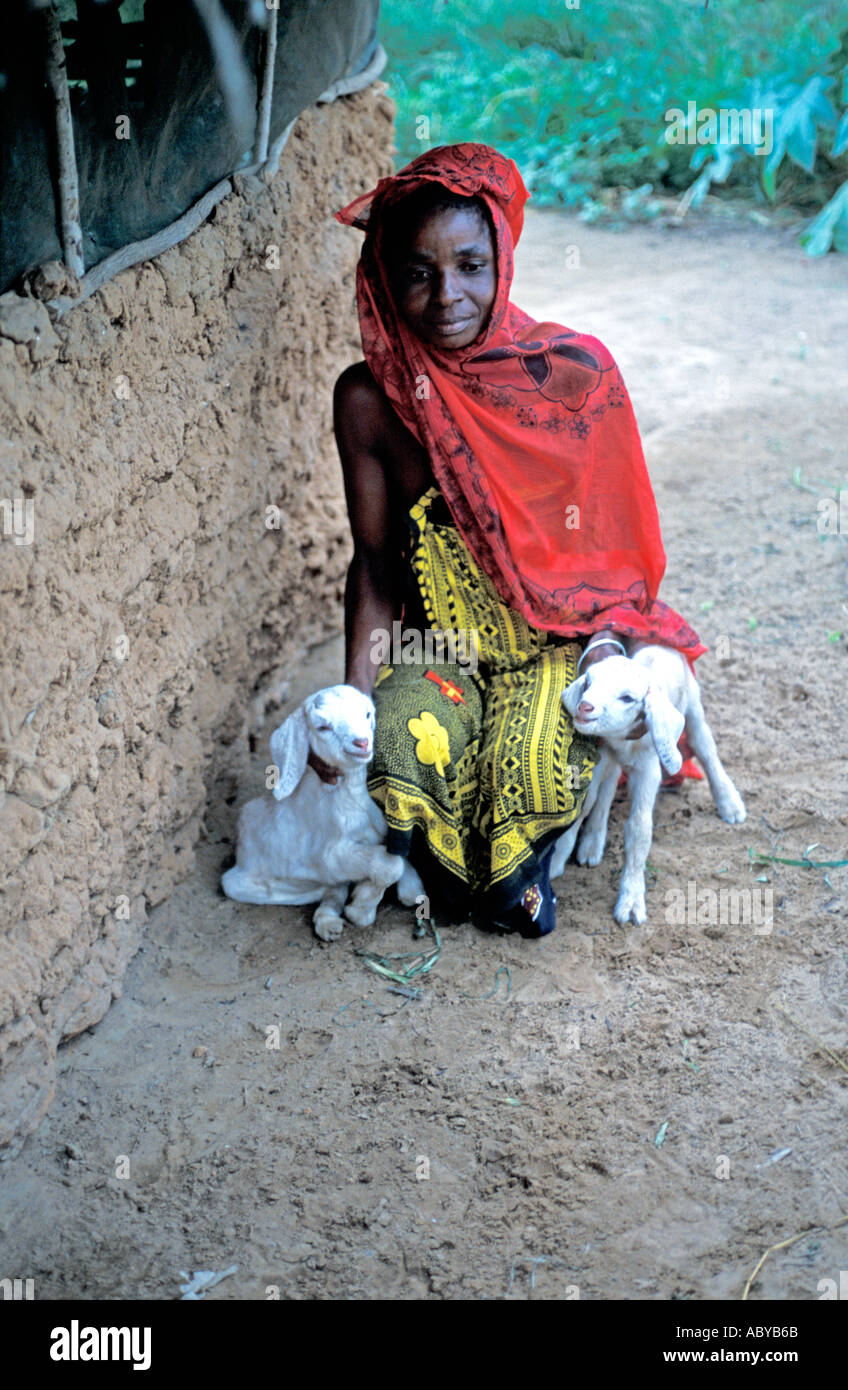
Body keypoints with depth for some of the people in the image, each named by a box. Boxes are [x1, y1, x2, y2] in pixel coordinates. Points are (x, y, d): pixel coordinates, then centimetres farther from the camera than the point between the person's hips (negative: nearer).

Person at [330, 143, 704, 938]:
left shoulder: (575, 372, -13)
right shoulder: (369, 399, -10)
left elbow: (614, 539, -3)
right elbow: (374, 566, -2)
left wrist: (610, 642, -19)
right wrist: (353, 699, -12)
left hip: (559, 637, -1)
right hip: (436, 638, 1)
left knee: (537, 767, -29)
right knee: (406, 749, -29)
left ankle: (519, 869, 9)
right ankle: (463, 878, 5)